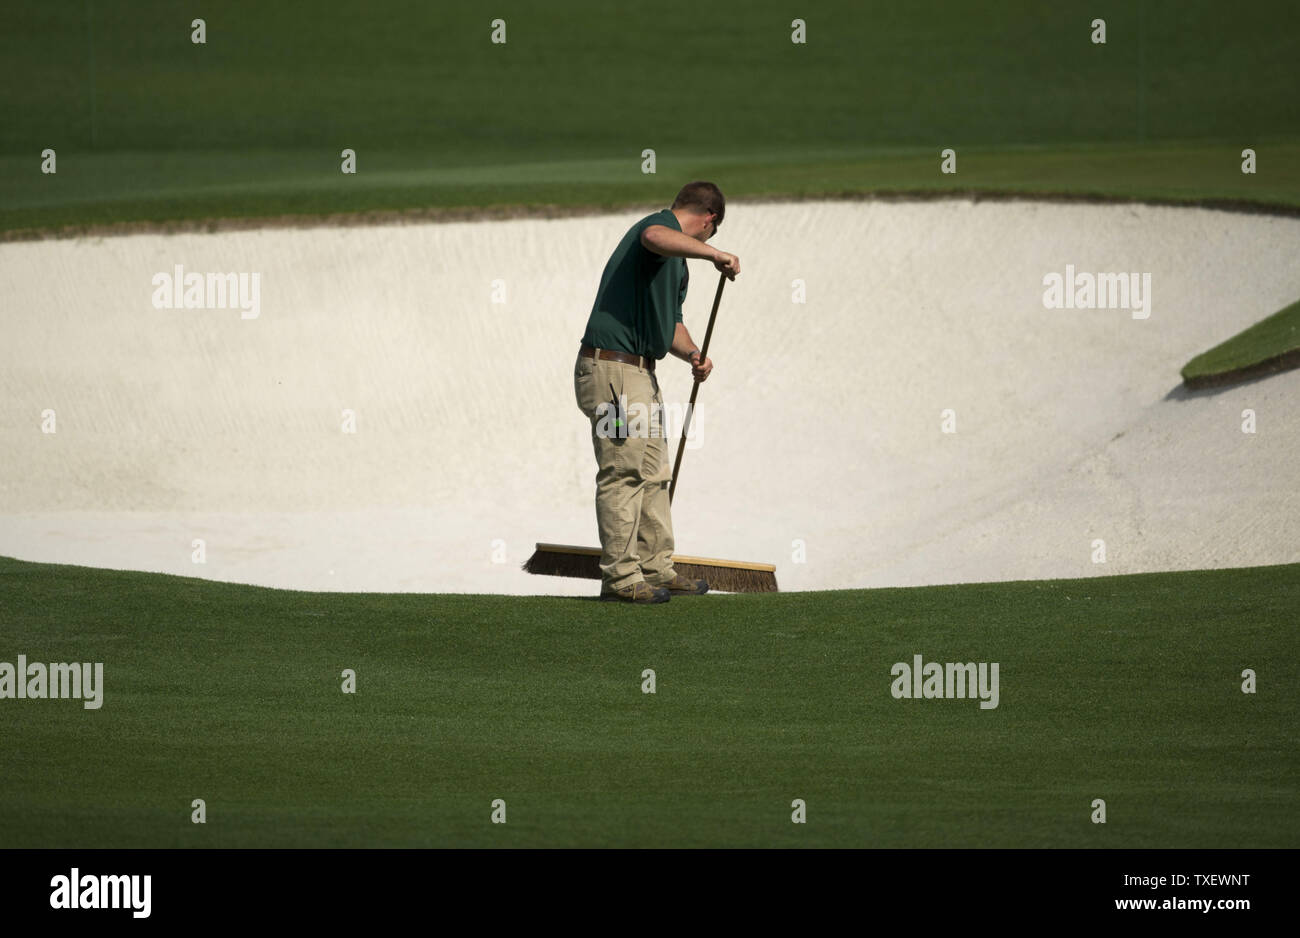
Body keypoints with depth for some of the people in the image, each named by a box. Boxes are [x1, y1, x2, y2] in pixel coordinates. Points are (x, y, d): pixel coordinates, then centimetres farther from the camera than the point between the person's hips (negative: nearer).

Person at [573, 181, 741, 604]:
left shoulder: (678, 263, 23)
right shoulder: (662, 224, -9)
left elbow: (671, 322, 26)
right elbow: (655, 237, -36)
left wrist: (692, 354, 6)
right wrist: (714, 254, -33)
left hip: (640, 372, 11)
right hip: (611, 367, -11)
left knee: (653, 474, 15)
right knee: (623, 474, -7)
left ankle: (656, 569, 22)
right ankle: (620, 577, -4)